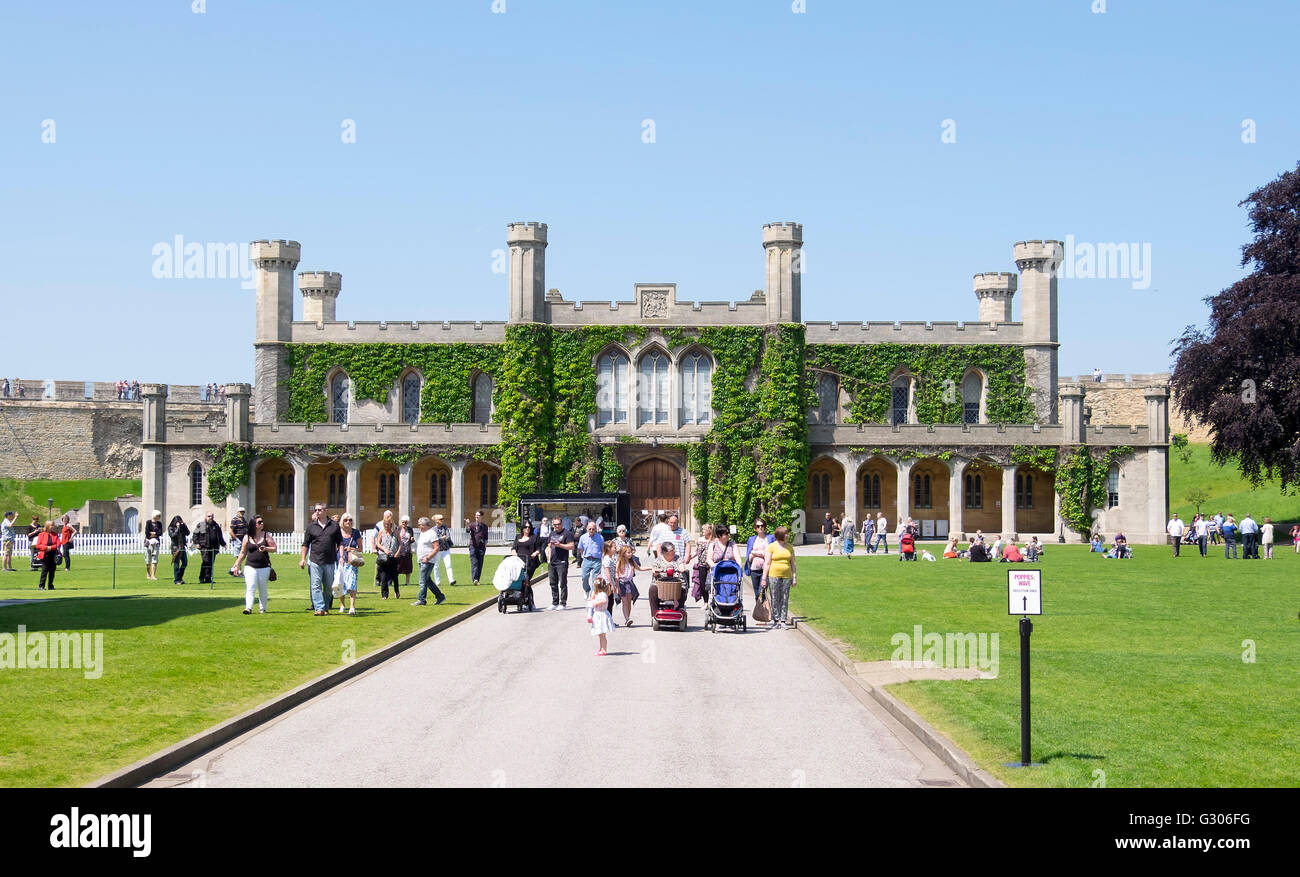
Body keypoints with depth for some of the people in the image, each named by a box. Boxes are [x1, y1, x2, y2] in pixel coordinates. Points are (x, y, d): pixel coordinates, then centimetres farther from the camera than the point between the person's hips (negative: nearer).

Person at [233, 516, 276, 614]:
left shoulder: (266, 535, 4)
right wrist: (237, 565, 10)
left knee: (262, 589, 8)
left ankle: (262, 608, 20)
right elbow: (243, 553, 12)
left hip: (264, 567, 1)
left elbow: (274, 548, 4)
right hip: (250, 566, -1)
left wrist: (266, 548, -15)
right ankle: (248, 608, -20)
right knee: (250, 588, -13)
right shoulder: (247, 537, 5)